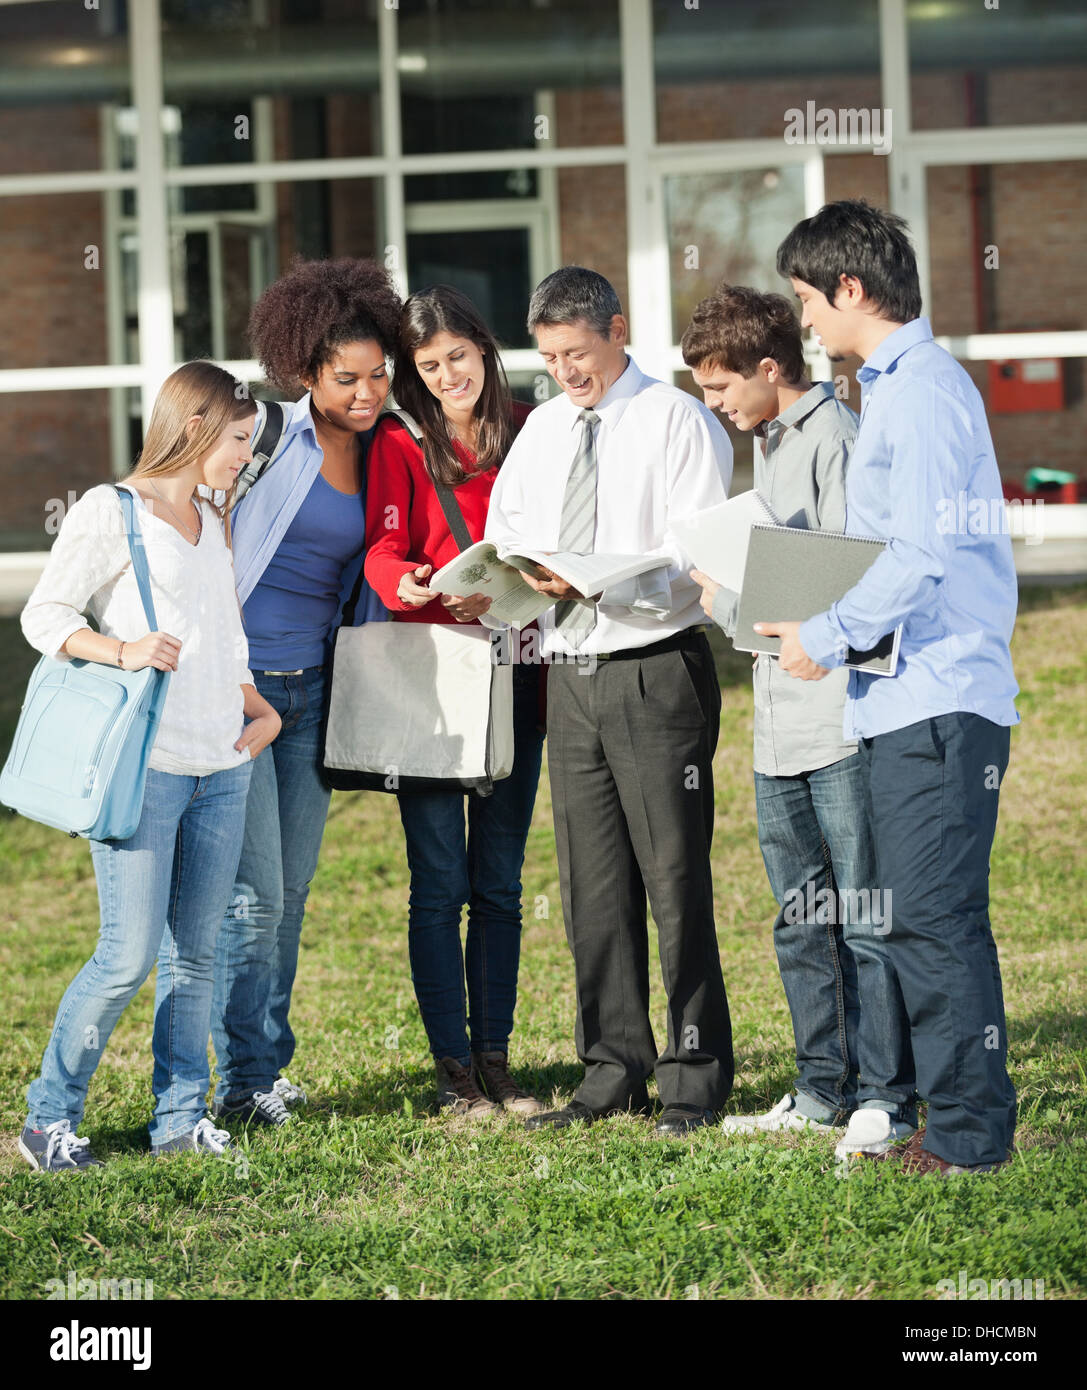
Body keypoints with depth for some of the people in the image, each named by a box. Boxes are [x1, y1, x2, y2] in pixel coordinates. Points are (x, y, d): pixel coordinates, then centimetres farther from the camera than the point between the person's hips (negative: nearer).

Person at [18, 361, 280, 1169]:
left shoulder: (211, 524, 18)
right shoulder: (110, 512, -4)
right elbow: (45, 615, -7)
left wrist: (262, 710, 12)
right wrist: (121, 652, -22)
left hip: (221, 768, 7)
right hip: (144, 764, -7)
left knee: (196, 952, 8)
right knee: (130, 956, -10)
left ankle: (181, 1115, 15)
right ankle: (50, 1116, 2)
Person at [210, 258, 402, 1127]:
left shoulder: (375, 453, 10)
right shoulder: (270, 435, -9)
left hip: (311, 688, 6)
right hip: (236, 684, -6)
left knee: (291, 892, 10)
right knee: (253, 892, -7)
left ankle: (271, 1064, 20)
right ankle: (244, 1080, 2)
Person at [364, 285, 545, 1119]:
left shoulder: (529, 435, 10)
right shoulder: (402, 445, 2)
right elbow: (382, 550, -8)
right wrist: (413, 583, -30)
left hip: (513, 668, 3)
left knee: (499, 881, 6)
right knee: (440, 881, -3)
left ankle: (495, 1058, 12)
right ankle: (454, 1069, 1)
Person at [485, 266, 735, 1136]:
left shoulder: (677, 422, -4)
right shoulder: (542, 429, 16)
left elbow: (699, 557, -13)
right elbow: (506, 536, 18)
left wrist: (599, 582, -26)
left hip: (656, 669, -6)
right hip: (570, 672, 6)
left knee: (675, 879, -4)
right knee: (592, 885, 9)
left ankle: (695, 1079, 2)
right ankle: (614, 1071, 18)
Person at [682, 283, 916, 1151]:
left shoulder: (835, 436, -11)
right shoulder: (769, 444, 19)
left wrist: (734, 601, -11)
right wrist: (726, 587, 7)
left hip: (843, 721, -10)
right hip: (781, 724, 10)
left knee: (865, 918, -5)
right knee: (802, 923, 13)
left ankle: (886, 1099, -1)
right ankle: (825, 1089, 21)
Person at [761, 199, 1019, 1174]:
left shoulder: (924, 391, -14)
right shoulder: (897, 385, 18)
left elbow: (922, 555, -22)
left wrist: (828, 638, -14)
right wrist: (817, 621, 16)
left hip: (938, 702, -10)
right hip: (912, 696, 10)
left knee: (933, 917, -8)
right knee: (921, 918, 12)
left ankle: (969, 1134, -3)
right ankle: (954, 1117, 17)